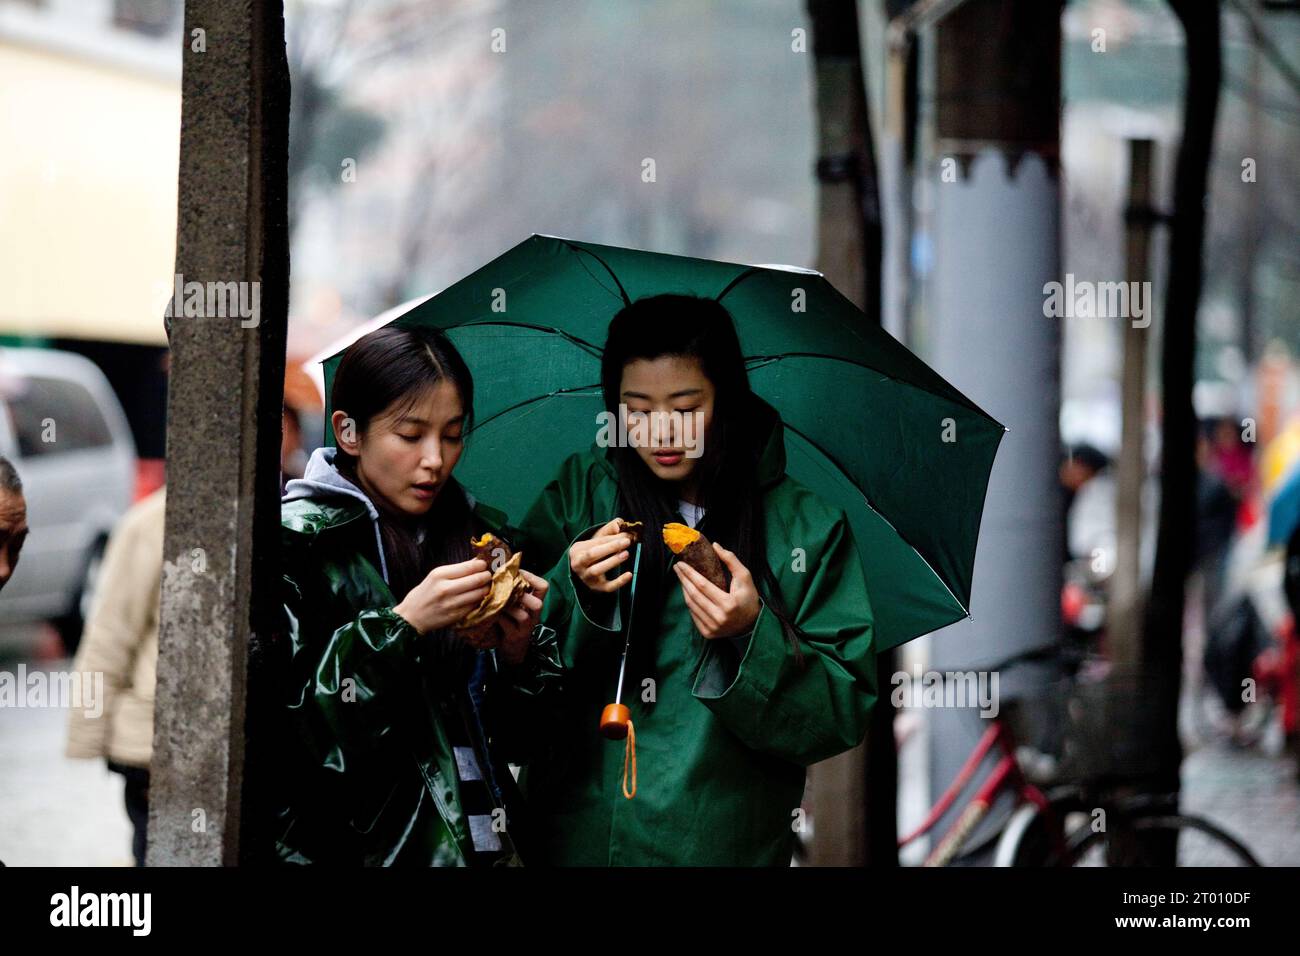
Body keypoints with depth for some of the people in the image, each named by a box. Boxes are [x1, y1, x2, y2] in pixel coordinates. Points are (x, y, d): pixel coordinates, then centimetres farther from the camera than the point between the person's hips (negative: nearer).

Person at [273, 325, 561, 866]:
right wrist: (402, 625, -22)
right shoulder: (298, 542, -8)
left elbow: (519, 737, 8)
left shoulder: (482, 537, 5)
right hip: (350, 846, -4)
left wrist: (517, 655, -11)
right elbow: (284, 729, -18)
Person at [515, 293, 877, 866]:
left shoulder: (809, 529, -5)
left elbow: (844, 717, -8)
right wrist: (574, 589, -21)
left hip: (725, 841, -1)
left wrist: (754, 635, -23)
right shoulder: (578, 492, -1)